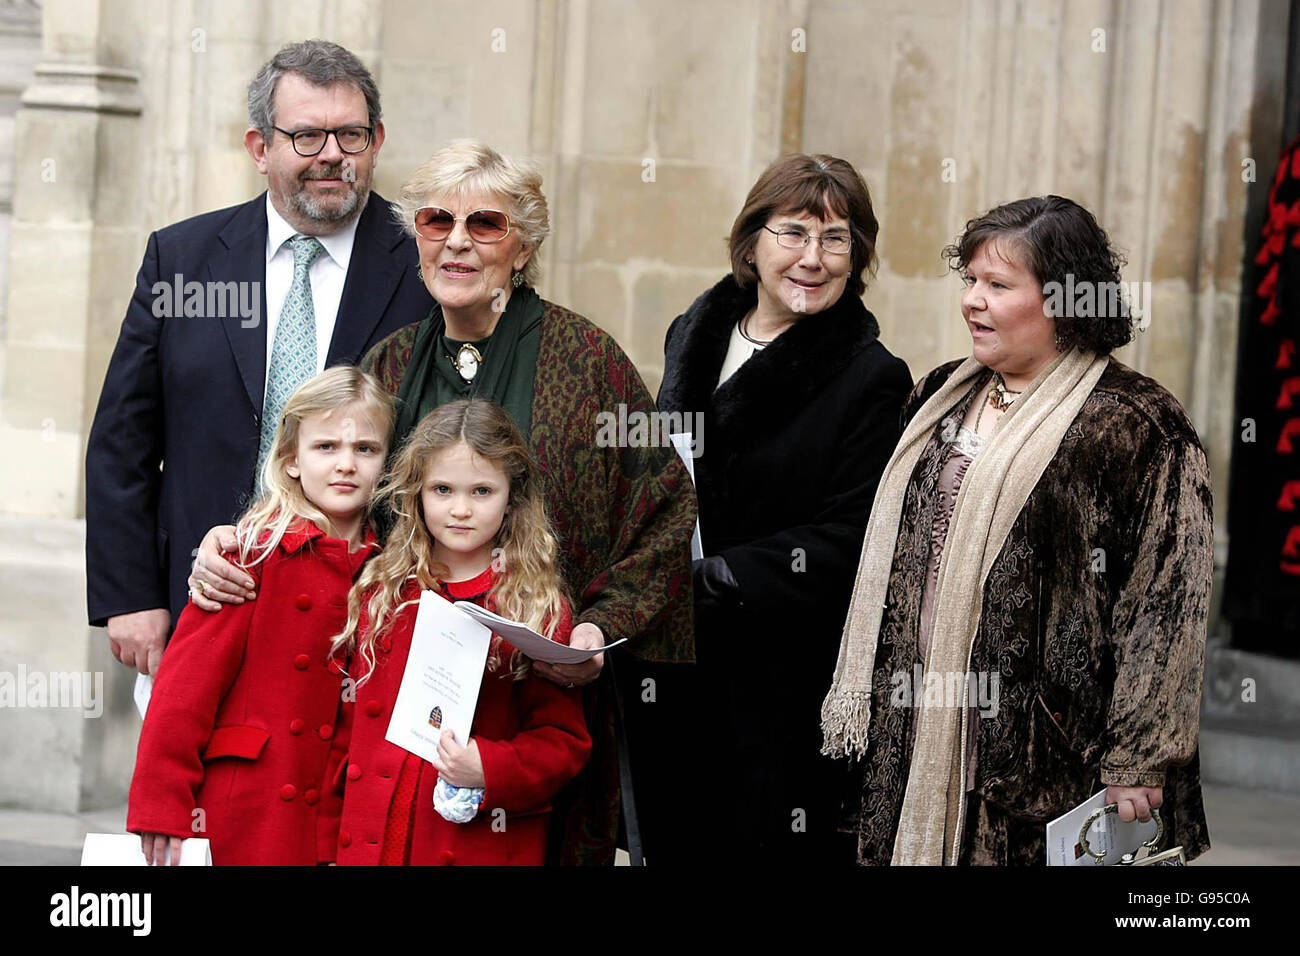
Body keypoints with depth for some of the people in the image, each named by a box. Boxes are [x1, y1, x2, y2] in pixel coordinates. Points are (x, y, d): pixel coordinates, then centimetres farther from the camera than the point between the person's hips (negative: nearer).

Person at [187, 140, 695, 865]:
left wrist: (603, 628, -13)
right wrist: (232, 542, -6)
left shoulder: (584, 357, -2)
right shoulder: (391, 365, 10)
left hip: (546, 696, -3)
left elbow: (667, 507, -1)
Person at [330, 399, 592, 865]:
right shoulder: (379, 588, 6)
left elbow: (564, 739, -5)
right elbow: (350, 714, 12)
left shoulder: (539, 605, -4)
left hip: (485, 845, -3)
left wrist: (490, 769, -20)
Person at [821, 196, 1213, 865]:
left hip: (1040, 750, -6)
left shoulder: (1135, 426, -10)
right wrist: (862, 697, 16)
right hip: (913, 730, 6)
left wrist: (1136, 760, -15)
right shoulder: (940, 398, 13)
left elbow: (1166, 604, -12)